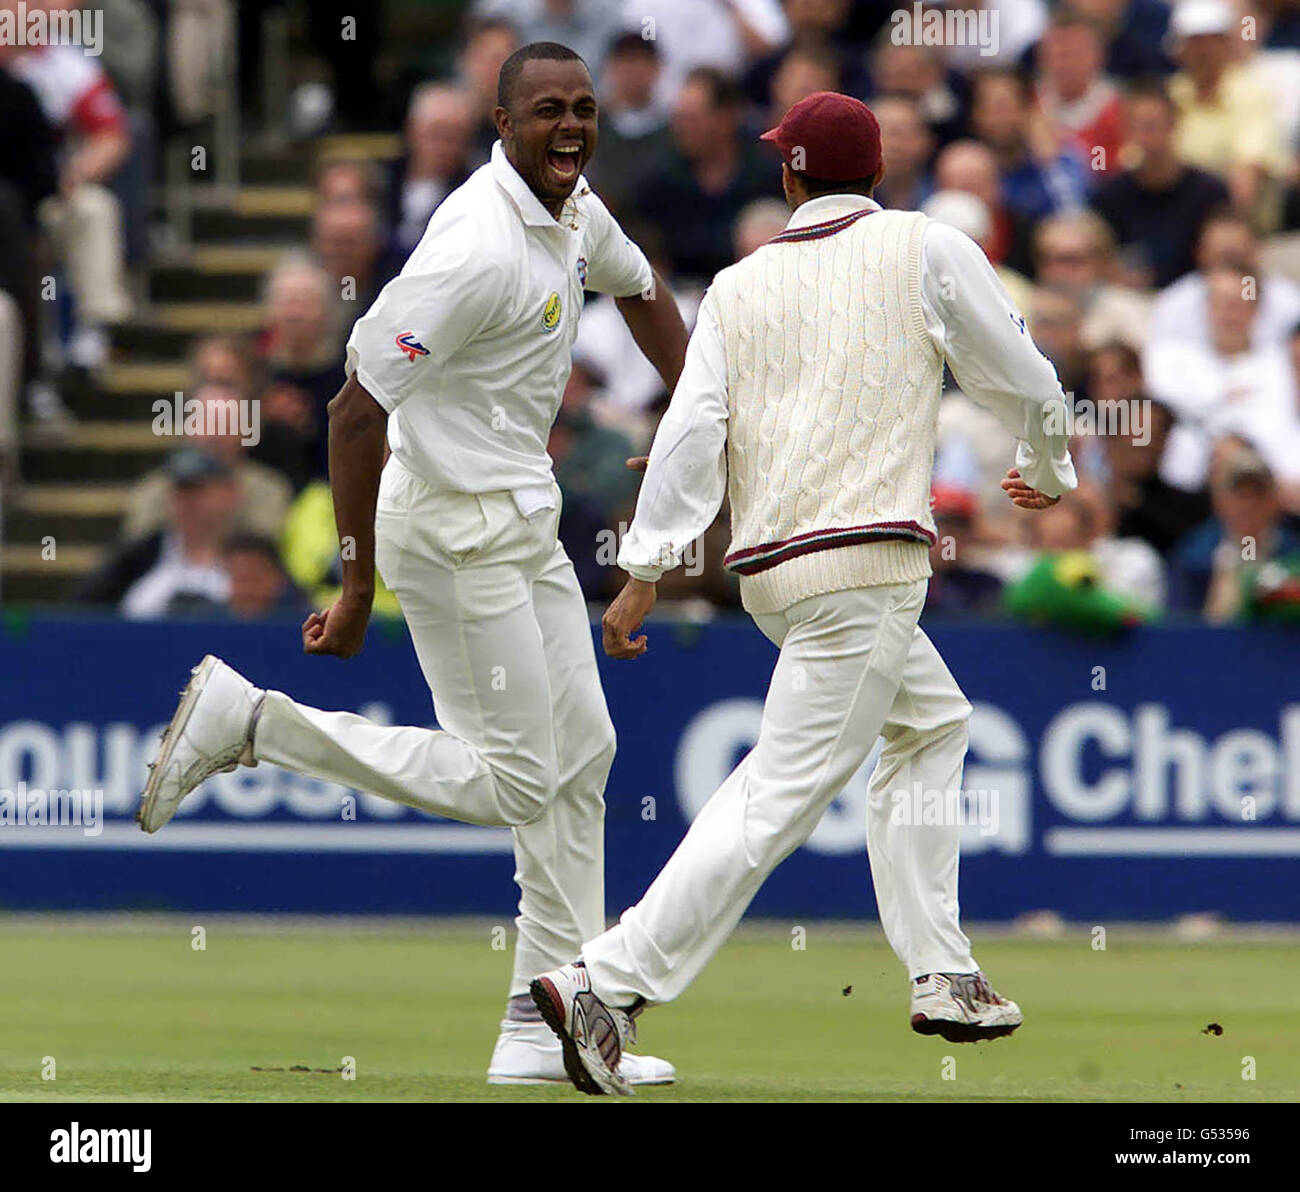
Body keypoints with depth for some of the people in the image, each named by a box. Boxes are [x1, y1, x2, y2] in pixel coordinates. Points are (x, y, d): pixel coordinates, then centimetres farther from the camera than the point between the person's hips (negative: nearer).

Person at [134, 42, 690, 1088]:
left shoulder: (575, 214, 4)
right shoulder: (480, 248, -26)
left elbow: (640, 289, 29)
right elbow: (358, 410, -27)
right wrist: (359, 589, -25)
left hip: (523, 517, 10)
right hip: (455, 523, -10)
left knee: (579, 752, 11)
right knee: (510, 779, -7)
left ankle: (546, 1028, 17)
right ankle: (248, 720, -1)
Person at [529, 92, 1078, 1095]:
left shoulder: (740, 287, 12)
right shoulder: (927, 251, 2)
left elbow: (690, 432, 2)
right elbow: (1022, 380, 7)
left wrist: (647, 569, -2)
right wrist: (1049, 472, 27)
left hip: (769, 565, 7)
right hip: (866, 564, -7)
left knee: (933, 721, 26)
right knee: (783, 793, -11)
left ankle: (942, 976, 23)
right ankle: (609, 984, -22)